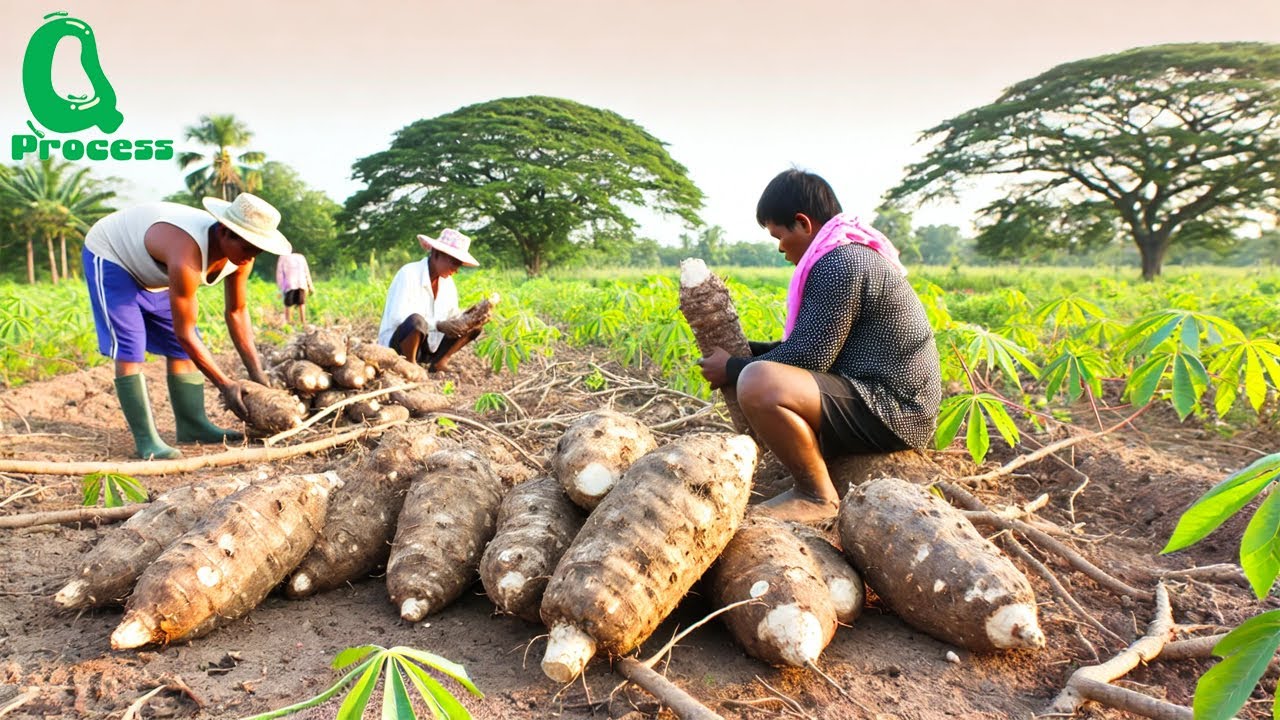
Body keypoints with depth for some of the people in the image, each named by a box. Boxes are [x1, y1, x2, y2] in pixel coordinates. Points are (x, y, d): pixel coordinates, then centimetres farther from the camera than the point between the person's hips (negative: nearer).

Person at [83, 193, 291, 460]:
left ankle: (192, 425, 10)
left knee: (180, 348, 3)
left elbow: (237, 312, -6)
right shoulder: (187, 259, -44)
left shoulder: (240, 254, -20)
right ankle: (145, 439, -12)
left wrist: (256, 372, -8)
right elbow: (184, 333, -34)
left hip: (151, 270, 8)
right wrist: (224, 384, -28)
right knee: (128, 350, -16)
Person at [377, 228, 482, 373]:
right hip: (396, 345, -7)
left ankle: (439, 362, -2)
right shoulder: (409, 274, -19)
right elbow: (398, 317, -28)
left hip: (427, 345, 7)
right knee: (416, 320, -38)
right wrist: (438, 325, -35)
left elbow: (453, 315, 7)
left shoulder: (447, 281, 3)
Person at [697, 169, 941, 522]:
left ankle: (818, 496, -10)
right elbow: (810, 348, 18)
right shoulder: (853, 253, 15)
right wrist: (745, 352, 12)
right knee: (763, 371, 26)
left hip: (891, 413, -11)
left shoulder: (840, 264, -19)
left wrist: (732, 370, -8)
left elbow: (807, 358, -21)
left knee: (757, 384, -31)